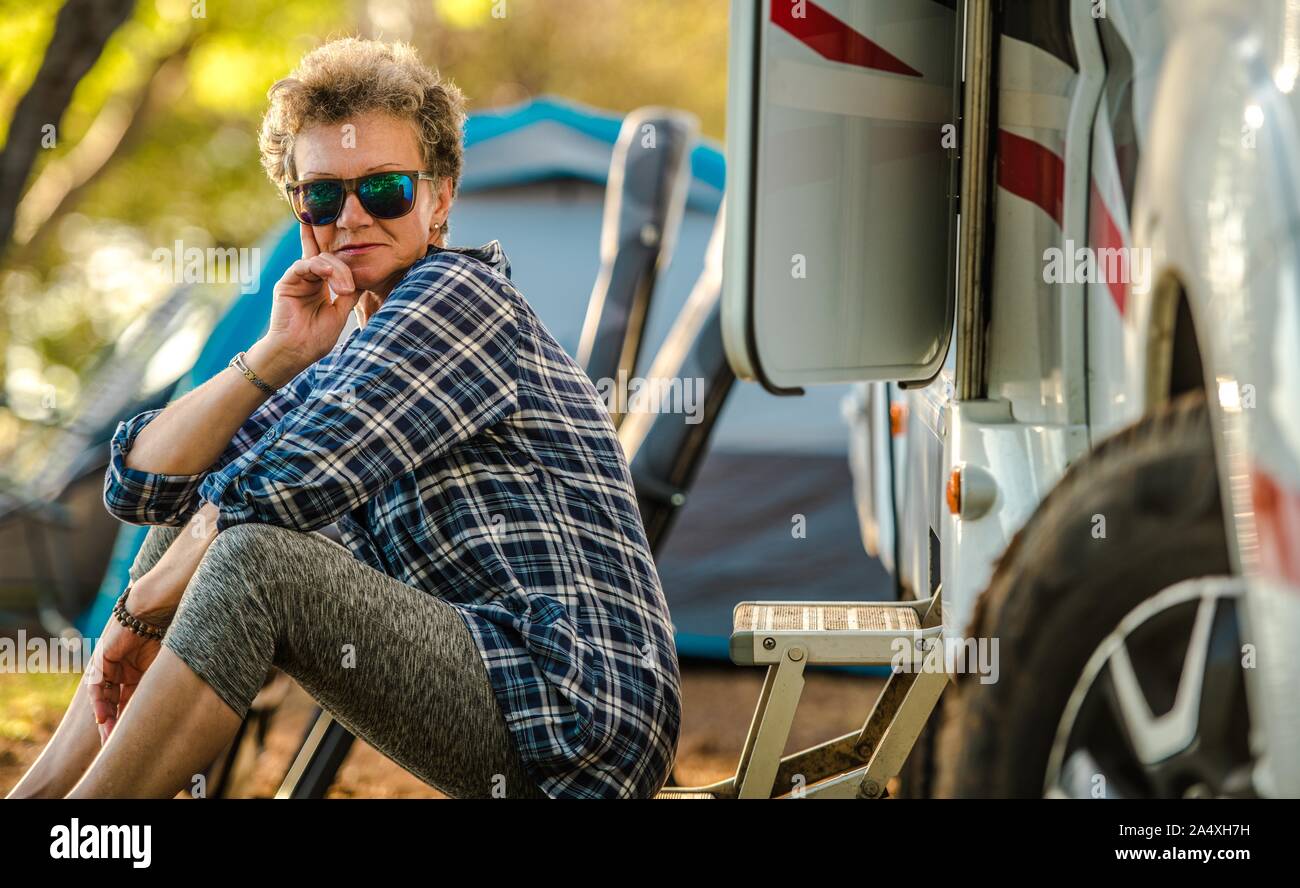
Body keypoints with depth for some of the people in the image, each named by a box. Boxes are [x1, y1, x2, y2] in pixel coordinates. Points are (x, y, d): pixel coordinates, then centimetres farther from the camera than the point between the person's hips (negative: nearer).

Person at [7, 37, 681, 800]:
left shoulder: (457, 295, -6)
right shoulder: (344, 361, 20)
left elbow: (271, 488, -17)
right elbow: (141, 484, 12)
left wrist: (143, 604, -4)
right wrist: (281, 353, 1)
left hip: (578, 720, -9)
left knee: (251, 557, -25)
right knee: (189, 526, 11)